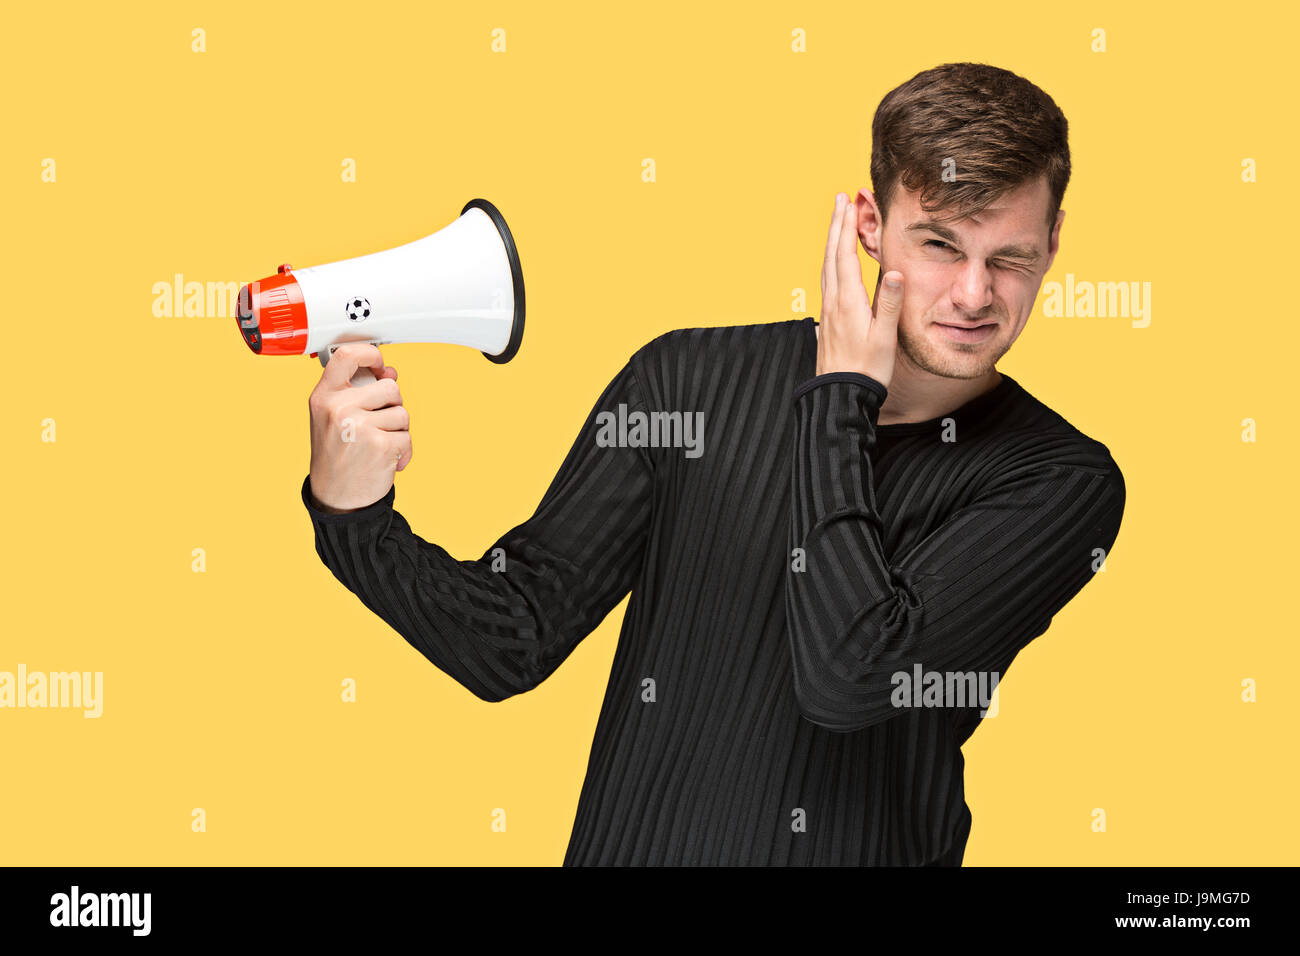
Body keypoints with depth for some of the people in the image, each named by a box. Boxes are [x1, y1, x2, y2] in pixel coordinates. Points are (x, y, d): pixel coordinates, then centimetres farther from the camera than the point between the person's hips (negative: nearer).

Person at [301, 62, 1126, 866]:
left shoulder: (1062, 483, -5)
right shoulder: (687, 380, 2)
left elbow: (851, 677, -19)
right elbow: (513, 642, 3)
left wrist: (839, 401, -11)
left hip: (864, 853, -1)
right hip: (622, 847, 1)